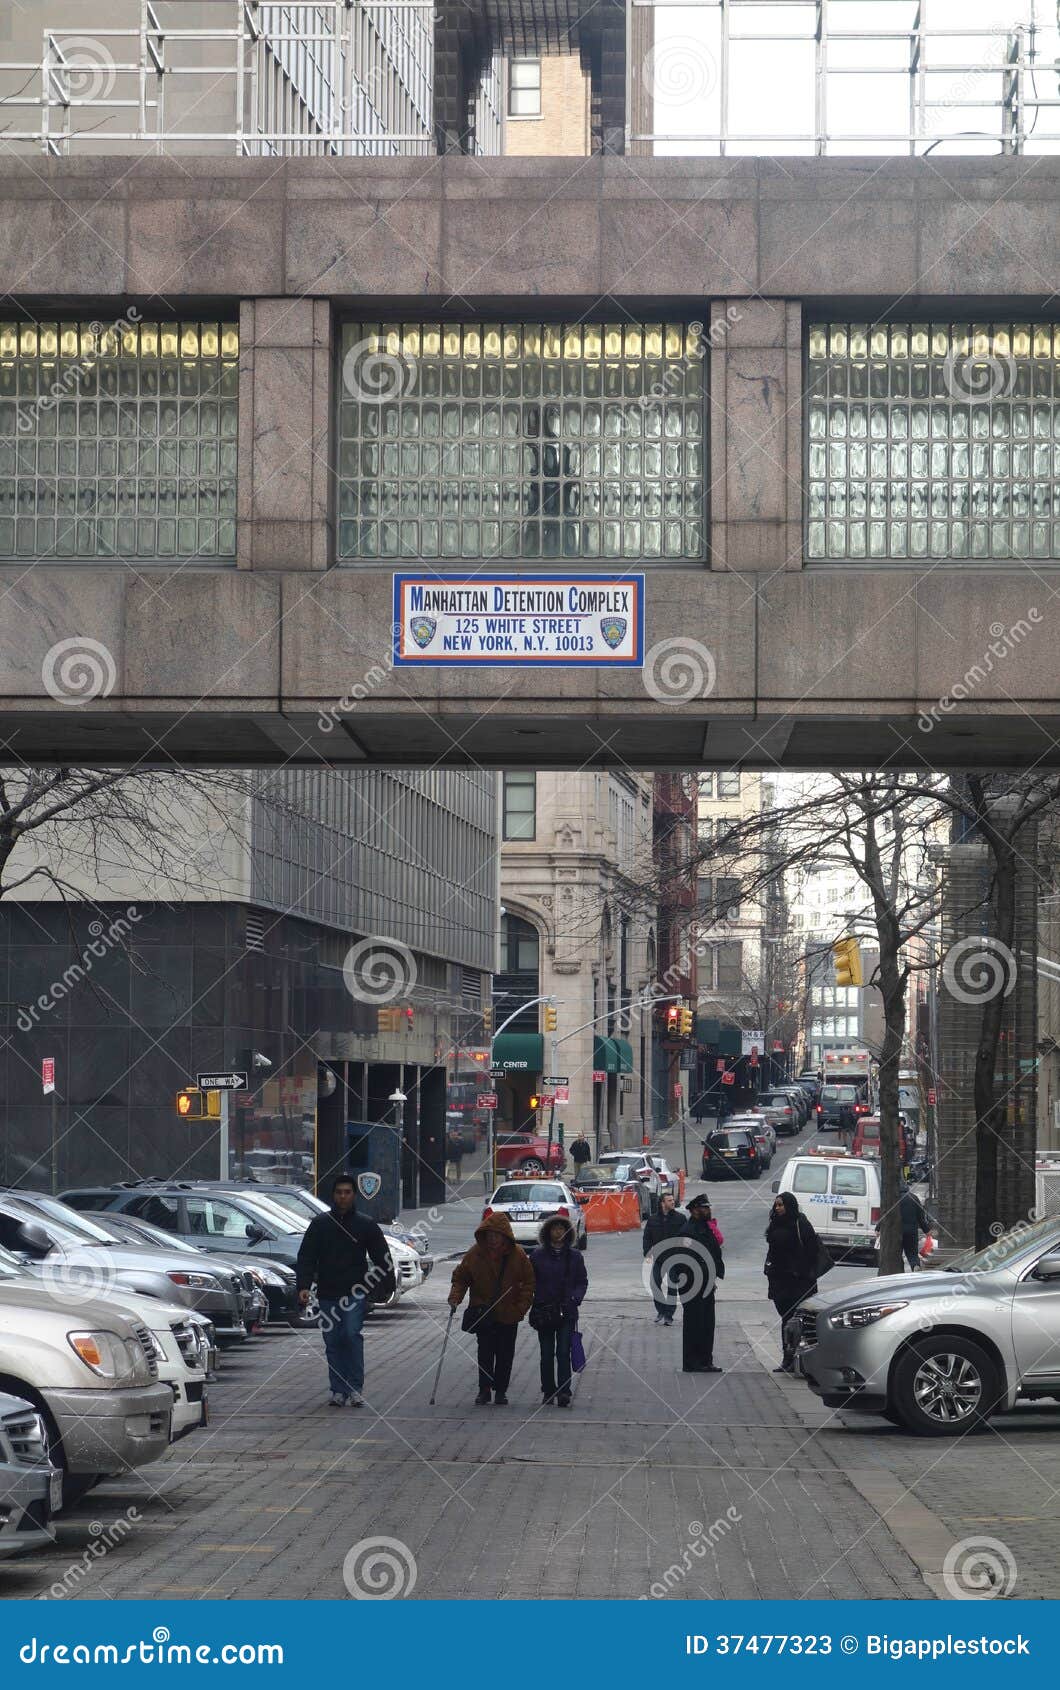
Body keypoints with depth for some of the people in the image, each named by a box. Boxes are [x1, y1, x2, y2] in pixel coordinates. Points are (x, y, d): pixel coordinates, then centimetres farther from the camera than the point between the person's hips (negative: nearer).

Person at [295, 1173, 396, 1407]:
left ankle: (355, 1388, -13)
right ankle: (338, 1390, 10)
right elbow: (306, 1257, 5)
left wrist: (386, 1288, 4)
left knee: (352, 1335, -17)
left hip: (356, 1293, -2)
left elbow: (382, 1258, 10)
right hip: (328, 1295, 2)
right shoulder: (319, 1224, 8)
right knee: (333, 1342, 4)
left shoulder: (365, 1225, 6)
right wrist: (304, 1286, -8)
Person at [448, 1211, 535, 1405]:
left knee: (505, 1354, 6)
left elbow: (528, 1282, 0)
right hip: (482, 1314, 0)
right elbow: (460, 1278, 4)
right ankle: (484, 1389, 6)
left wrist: (522, 1307, -9)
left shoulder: (517, 1255, -7)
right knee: (485, 1352, -2)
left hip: (509, 1314, 0)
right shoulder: (475, 1254, -6)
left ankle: (500, 1391, 15)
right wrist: (455, 1298, -12)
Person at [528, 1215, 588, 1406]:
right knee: (547, 1354, 7)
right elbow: (530, 1282, 6)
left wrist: (575, 1298, -9)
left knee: (563, 1353, -9)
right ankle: (548, 1391, 17)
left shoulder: (575, 1256, 5)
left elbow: (582, 1282, 8)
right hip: (544, 1312, 1)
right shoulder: (537, 1256, 3)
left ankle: (563, 1393, -11)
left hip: (567, 1312, -1)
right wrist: (532, 1305, -6)